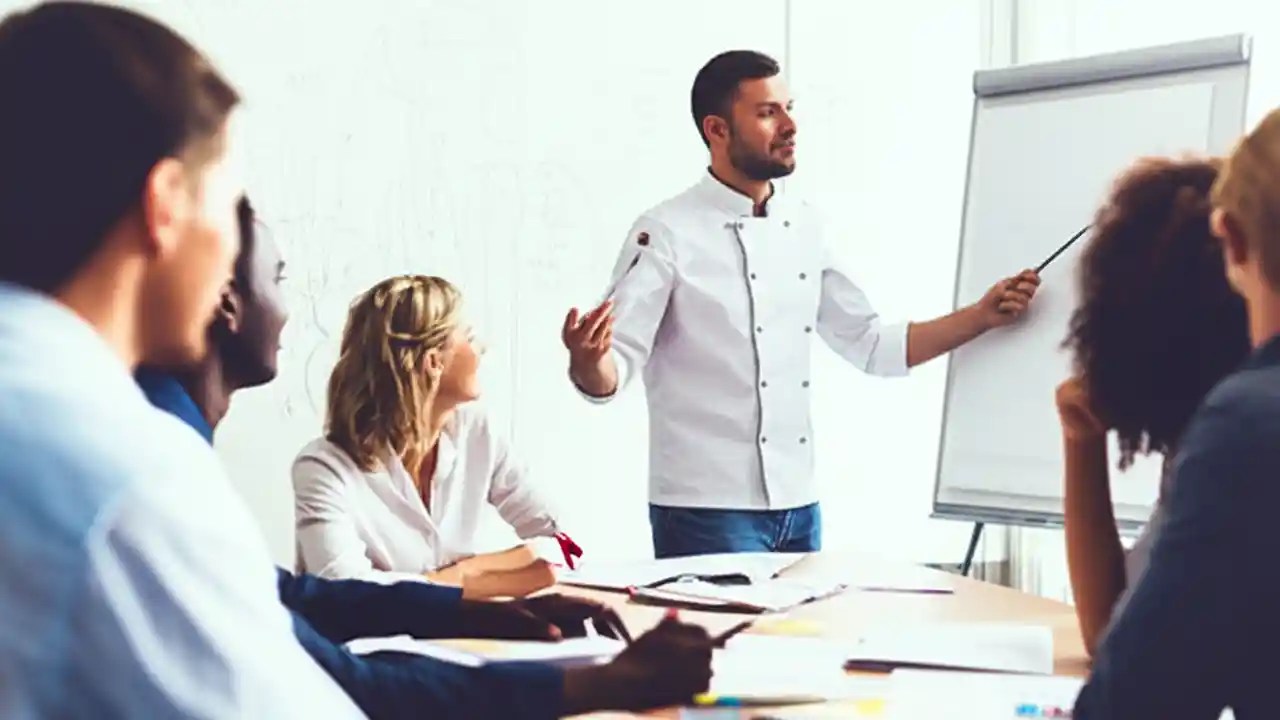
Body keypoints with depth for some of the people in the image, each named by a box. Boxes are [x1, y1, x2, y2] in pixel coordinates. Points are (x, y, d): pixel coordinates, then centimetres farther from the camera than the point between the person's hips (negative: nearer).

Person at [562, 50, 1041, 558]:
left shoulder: (804, 228, 10)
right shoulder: (668, 234, -9)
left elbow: (871, 346, 17)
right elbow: (613, 370, -15)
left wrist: (982, 316, 8)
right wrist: (588, 362, -38)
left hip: (798, 506, 7)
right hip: (707, 511, -6)